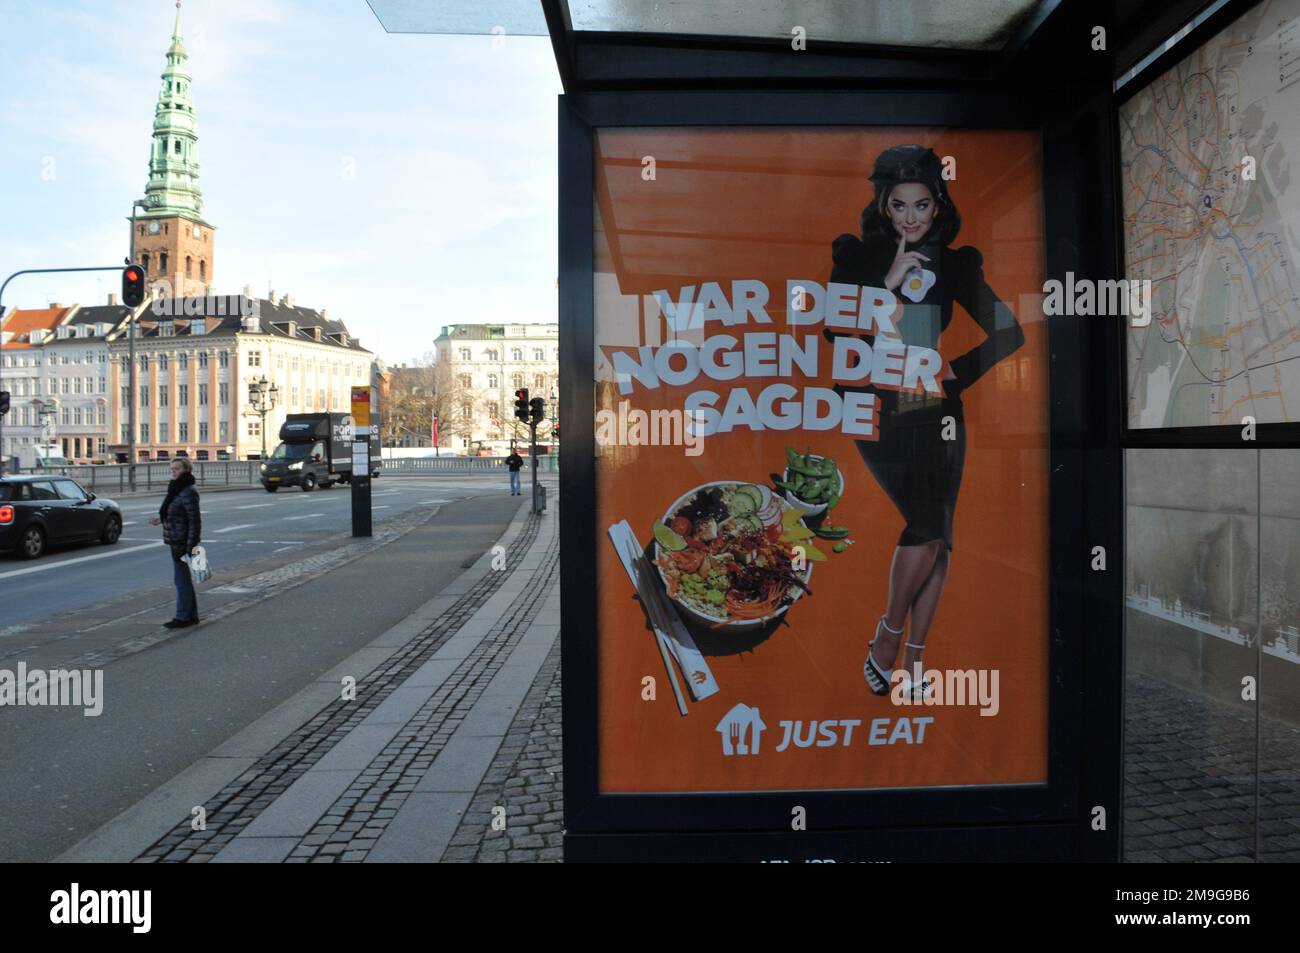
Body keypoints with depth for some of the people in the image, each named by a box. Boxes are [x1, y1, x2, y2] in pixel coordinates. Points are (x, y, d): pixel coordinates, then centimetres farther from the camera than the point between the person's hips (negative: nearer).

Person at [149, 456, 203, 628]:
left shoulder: (188, 492, -17)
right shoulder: (177, 489, 13)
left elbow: (194, 520, -20)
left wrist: (191, 546, -23)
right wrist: (160, 519, 10)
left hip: (183, 542, -10)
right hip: (176, 542, 10)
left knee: (181, 579, -3)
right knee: (184, 579, 15)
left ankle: (183, 617, 6)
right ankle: (192, 616, 22)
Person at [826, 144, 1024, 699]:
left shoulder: (956, 263, 8)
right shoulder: (857, 256, 1)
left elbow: (1008, 333, 11)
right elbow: (835, 330, -10)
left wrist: (957, 372, 0)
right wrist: (887, 284, -14)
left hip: (938, 409, 3)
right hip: (880, 410, -3)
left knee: (939, 534, 1)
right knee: (927, 527, -15)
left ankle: (911, 660, 13)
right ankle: (888, 635, 6)